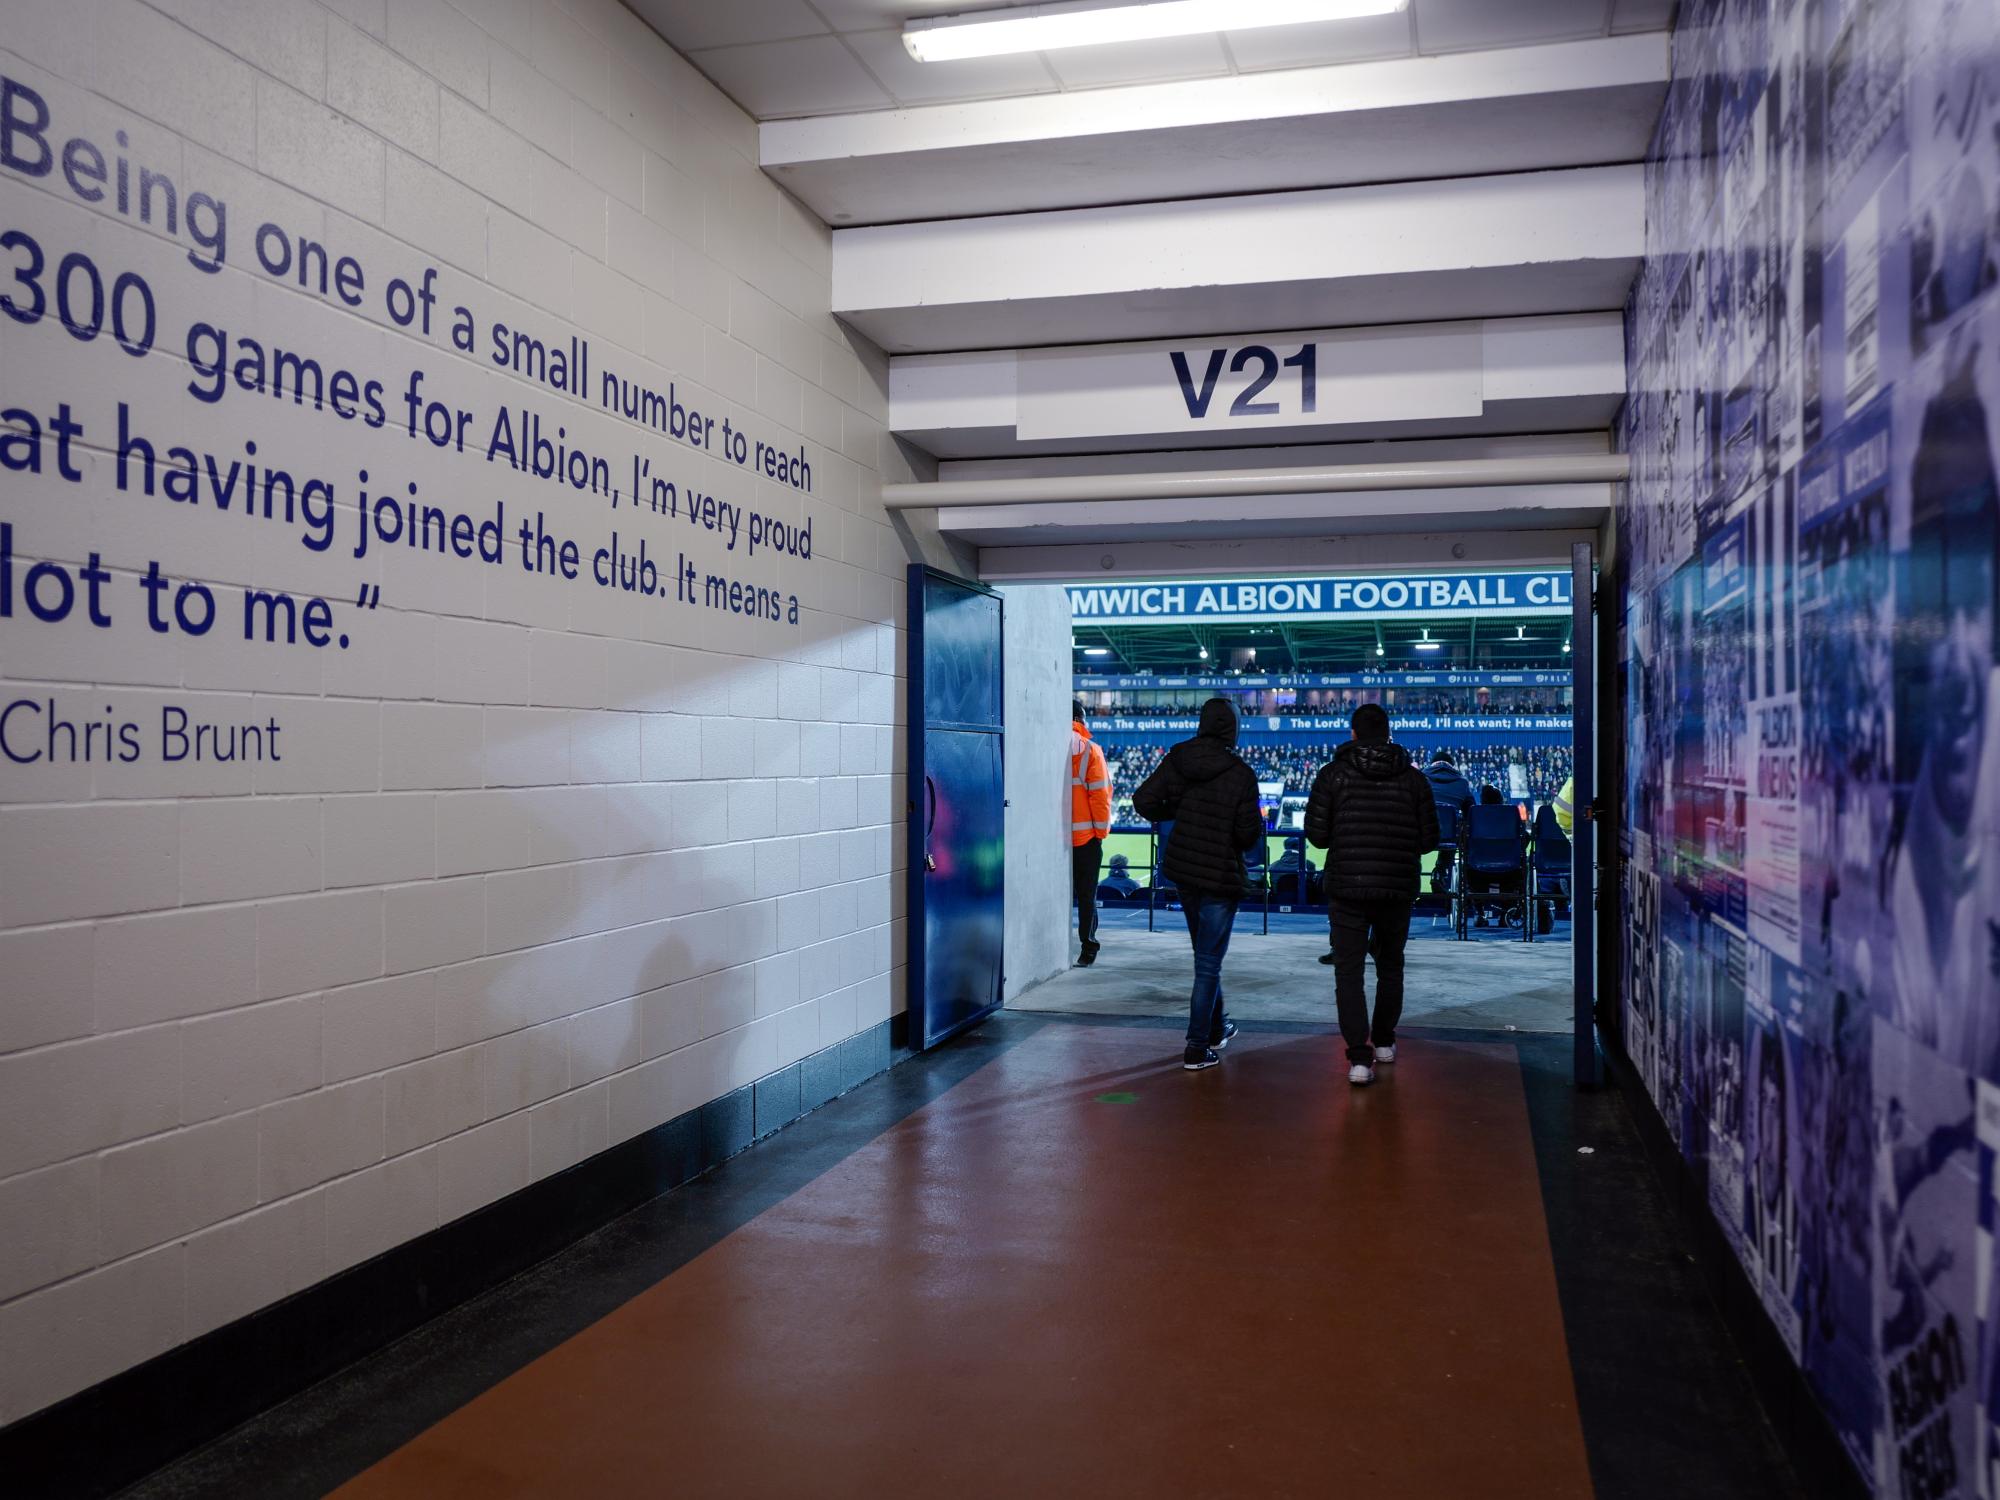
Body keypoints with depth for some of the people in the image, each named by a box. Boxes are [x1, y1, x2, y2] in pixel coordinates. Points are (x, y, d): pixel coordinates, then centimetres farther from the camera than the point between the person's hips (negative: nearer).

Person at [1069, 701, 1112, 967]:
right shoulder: (1090, 750, -6)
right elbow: (1100, 793, -8)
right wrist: (1101, 830, -1)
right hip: (1085, 836, -2)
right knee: (1086, 895, 8)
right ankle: (1088, 949, 10)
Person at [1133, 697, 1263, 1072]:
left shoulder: (1176, 759, -4)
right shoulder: (1240, 774, -17)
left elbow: (1144, 801, -5)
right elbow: (1249, 832, -17)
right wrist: (1257, 824, 6)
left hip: (1180, 869, 5)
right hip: (1220, 875, -5)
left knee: (1205, 953, 22)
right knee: (1208, 962, 2)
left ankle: (1216, 1028, 36)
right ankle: (1197, 1048, 4)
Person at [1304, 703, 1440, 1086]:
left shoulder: (1333, 774, -5)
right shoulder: (1413, 778, 1)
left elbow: (1315, 834, -7)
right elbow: (1429, 839, 1)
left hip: (1347, 886, -2)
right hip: (1398, 888, 3)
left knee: (1349, 971, 1)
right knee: (1390, 966, 21)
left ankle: (1359, 1057, -10)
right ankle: (1384, 1042, 33)